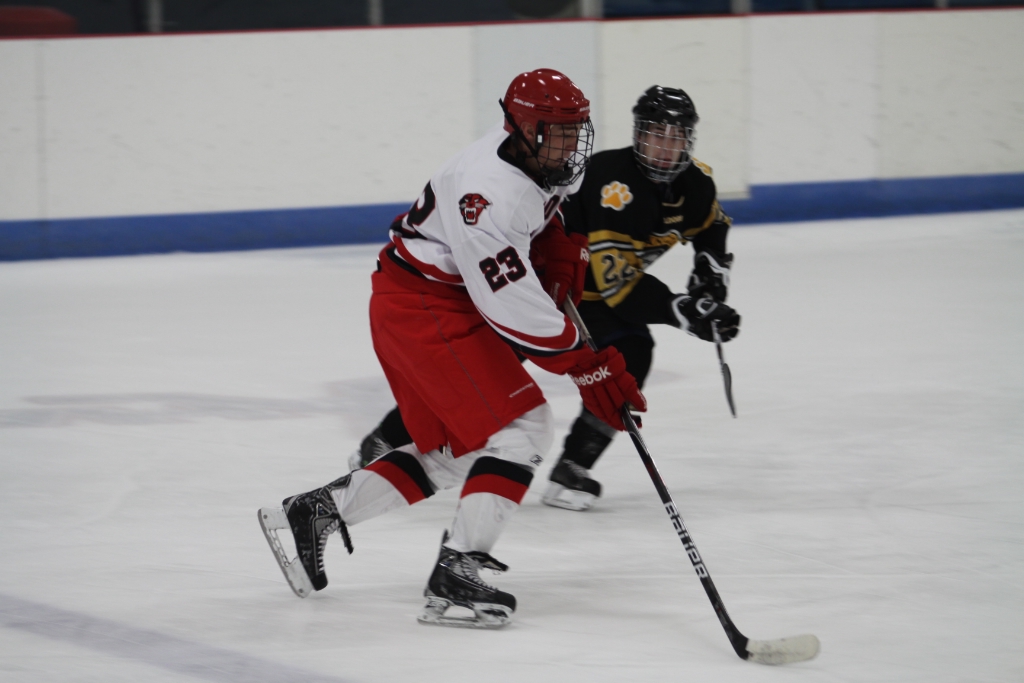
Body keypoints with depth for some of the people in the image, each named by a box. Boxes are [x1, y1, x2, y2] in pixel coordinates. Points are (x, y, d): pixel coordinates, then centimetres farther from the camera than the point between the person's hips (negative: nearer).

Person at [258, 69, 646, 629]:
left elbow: (542, 205, 27)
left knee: (456, 450, 16)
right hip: (422, 308, -10)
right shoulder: (489, 193, -29)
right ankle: (456, 572, -18)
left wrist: (563, 254, 8)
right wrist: (587, 368, -26)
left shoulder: (537, 158, 0)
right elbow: (514, 309, -30)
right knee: (521, 429, -15)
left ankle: (312, 513, 20)